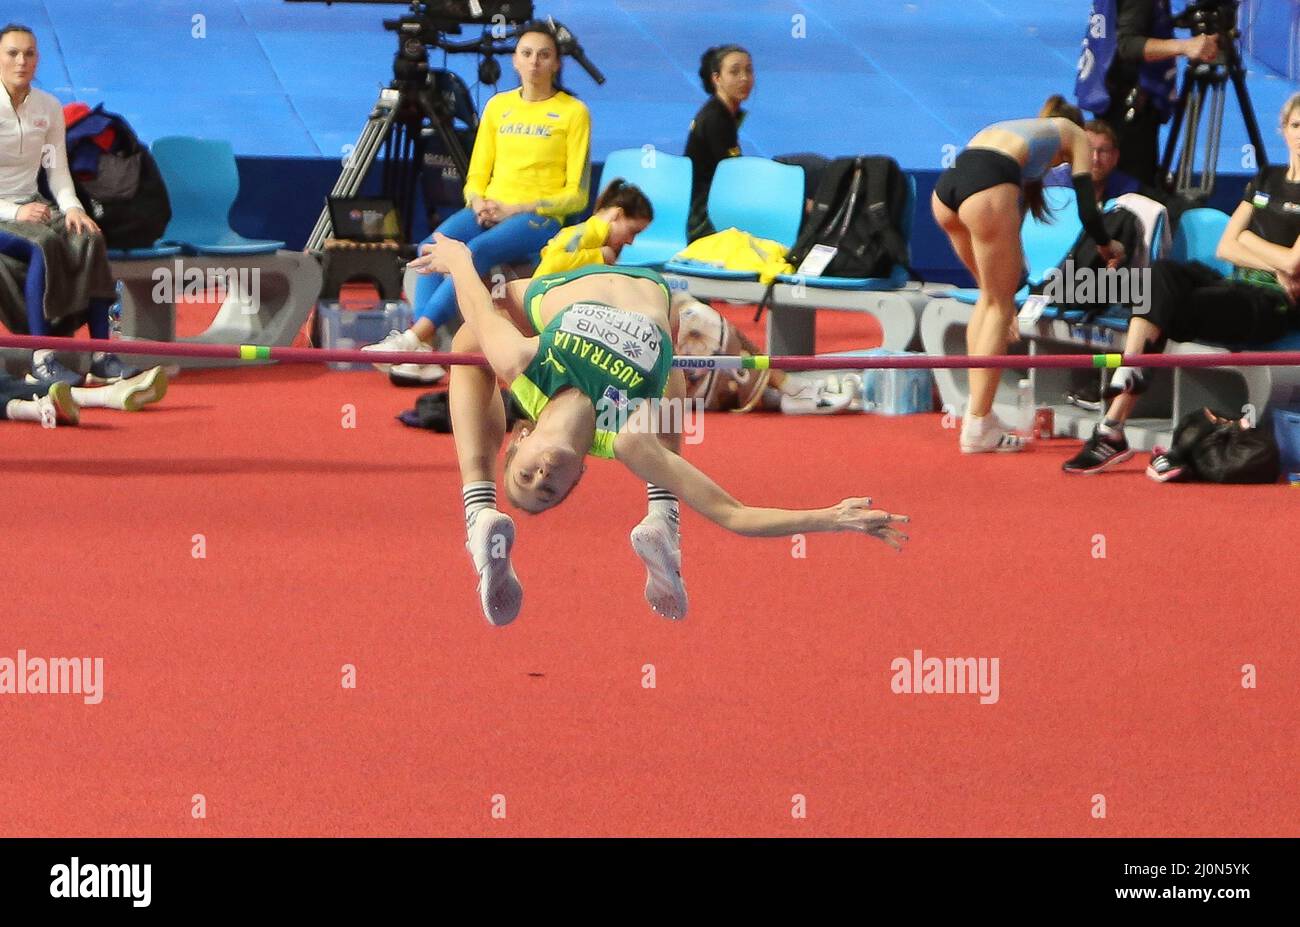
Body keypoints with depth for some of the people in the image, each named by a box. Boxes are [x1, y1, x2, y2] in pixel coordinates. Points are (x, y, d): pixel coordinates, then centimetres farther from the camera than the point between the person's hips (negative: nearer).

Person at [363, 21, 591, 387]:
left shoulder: (573, 112, 4)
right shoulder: (498, 106, 17)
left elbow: (576, 195, -1)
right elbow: (476, 178, 17)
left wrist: (515, 210, -12)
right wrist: (479, 203, -7)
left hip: (540, 219, -4)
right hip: (489, 213, 4)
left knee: (478, 250, -35)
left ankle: (413, 338, -46)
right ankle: (425, 354, -42)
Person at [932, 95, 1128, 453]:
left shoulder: (1020, 130, 40)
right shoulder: (1074, 134, 25)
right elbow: (1087, 209, 17)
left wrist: (1007, 289, 49)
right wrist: (1107, 247, 38)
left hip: (945, 187, 6)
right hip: (987, 189, -6)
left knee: (989, 297, 23)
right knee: (999, 307, 5)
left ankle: (978, 414, 22)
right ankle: (978, 427, 2)